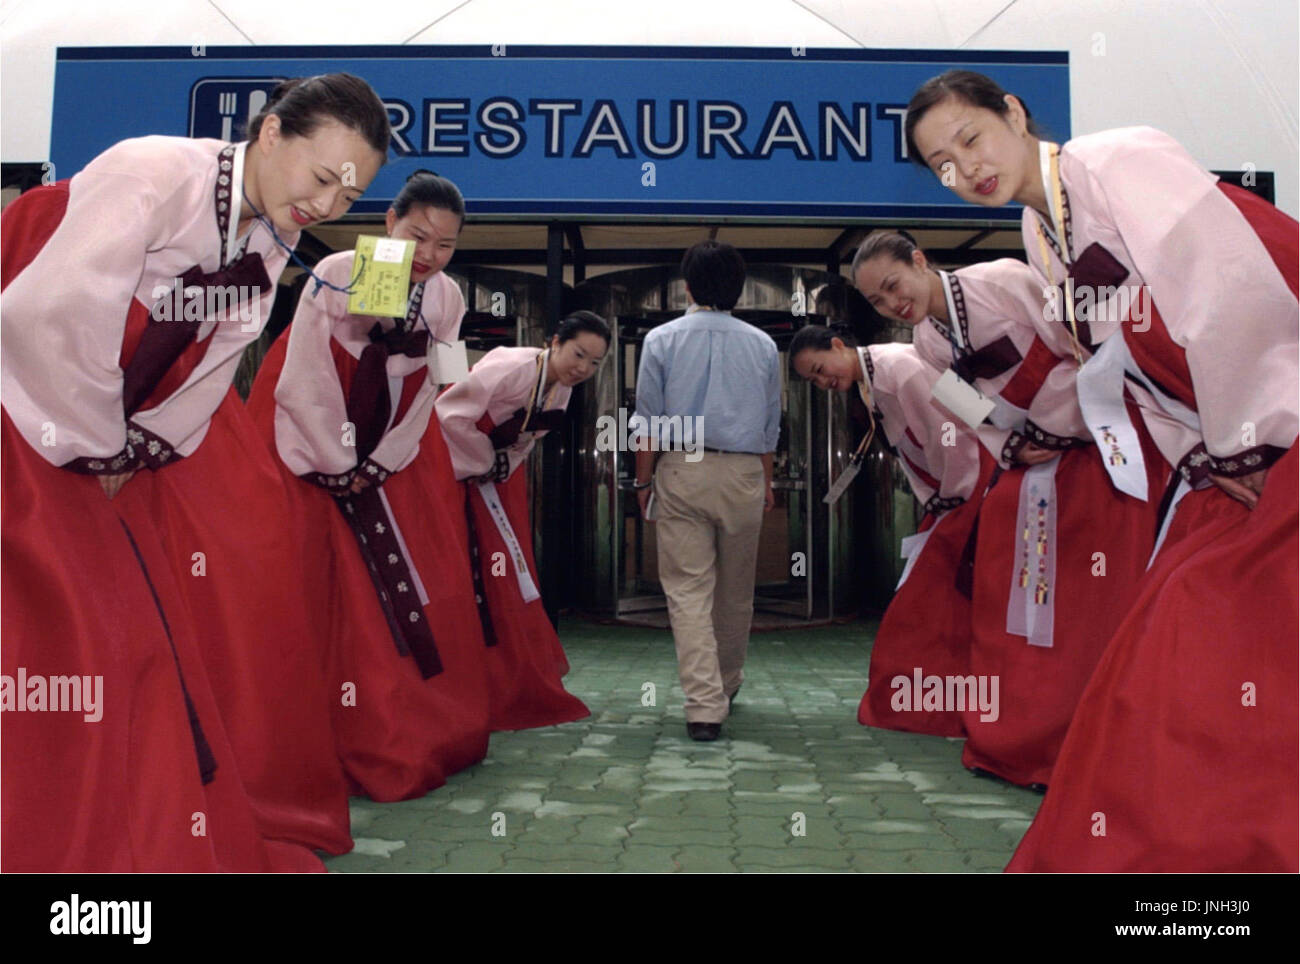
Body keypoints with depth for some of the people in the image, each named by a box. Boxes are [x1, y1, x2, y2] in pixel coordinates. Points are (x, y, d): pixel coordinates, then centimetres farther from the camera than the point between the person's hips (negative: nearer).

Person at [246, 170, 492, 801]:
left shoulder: (446, 298, -6)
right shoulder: (336, 277, -19)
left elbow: (424, 394, 0)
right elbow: (305, 388, -16)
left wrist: (377, 468, -5)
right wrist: (342, 471, -12)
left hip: (393, 452, 4)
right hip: (312, 450, -4)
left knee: (428, 589, 3)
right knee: (331, 594, -5)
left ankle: (428, 736, 18)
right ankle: (354, 744, 7)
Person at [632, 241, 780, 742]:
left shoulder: (662, 340, 0)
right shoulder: (762, 345, 6)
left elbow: (647, 420, 0)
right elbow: (771, 424, 10)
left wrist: (643, 479, 10)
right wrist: (766, 484, 21)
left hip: (681, 471, -2)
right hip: (743, 474, 2)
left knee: (688, 590, -1)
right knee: (736, 591, 15)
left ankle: (704, 705, -7)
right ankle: (726, 685, 32)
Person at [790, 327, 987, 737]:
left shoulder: (897, 364, -18)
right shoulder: (868, 387, 10)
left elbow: (949, 432, -19)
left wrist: (951, 497, -10)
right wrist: (933, 502, 6)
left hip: (973, 477, -9)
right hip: (950, 492, 9)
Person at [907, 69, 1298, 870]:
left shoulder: (1120, 161, -12)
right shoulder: (1041, 239, 11)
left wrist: (1233, 435, -10)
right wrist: (1198, 453, 3)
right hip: (1228, 461, 8)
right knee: (1165, 657, 6)